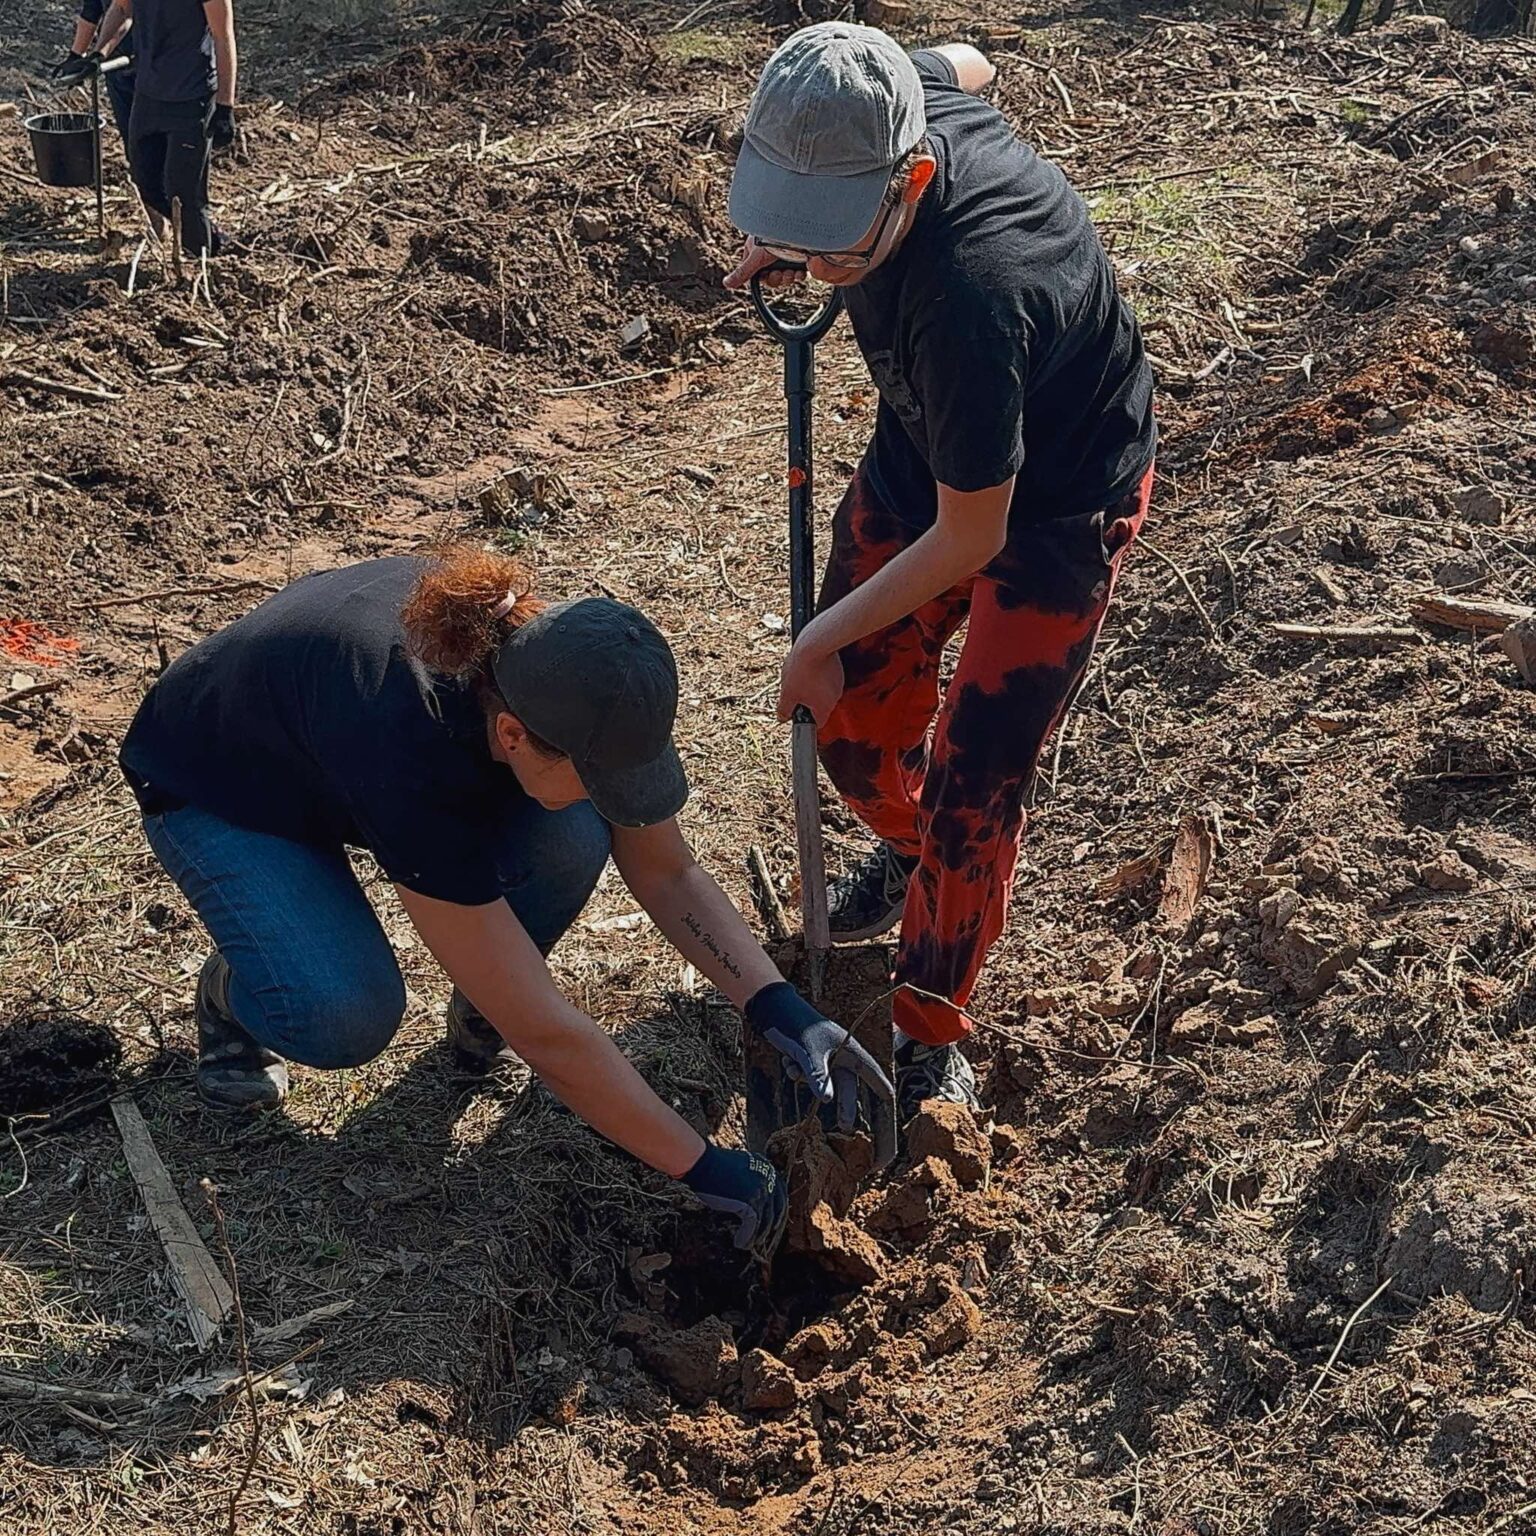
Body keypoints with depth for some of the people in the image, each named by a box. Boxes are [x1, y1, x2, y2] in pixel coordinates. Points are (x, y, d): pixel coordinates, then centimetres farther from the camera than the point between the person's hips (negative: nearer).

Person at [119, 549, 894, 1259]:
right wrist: (704, 1169, -31)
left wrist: (779, 1008, -24)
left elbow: (668, 871, -12)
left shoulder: (563, 671, -28)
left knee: (568, 842, -24)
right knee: (346, 1017, -30)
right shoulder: (415, 753, -44)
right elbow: (542, 1031, -38)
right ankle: (234, 990, 5)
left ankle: (482, 1009, 5)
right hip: (214, 791, -5)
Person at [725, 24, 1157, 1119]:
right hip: (925, 452, 7)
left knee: (974, 785, -5)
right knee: (852, 717, 12)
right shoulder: (904, 102, -22)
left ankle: (933, 1036, 16)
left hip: (1057, 505, -7)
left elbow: (969, 538, -30)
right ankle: (909, 853, 45)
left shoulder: (970, 298, -43)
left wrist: (825, 637, -17)